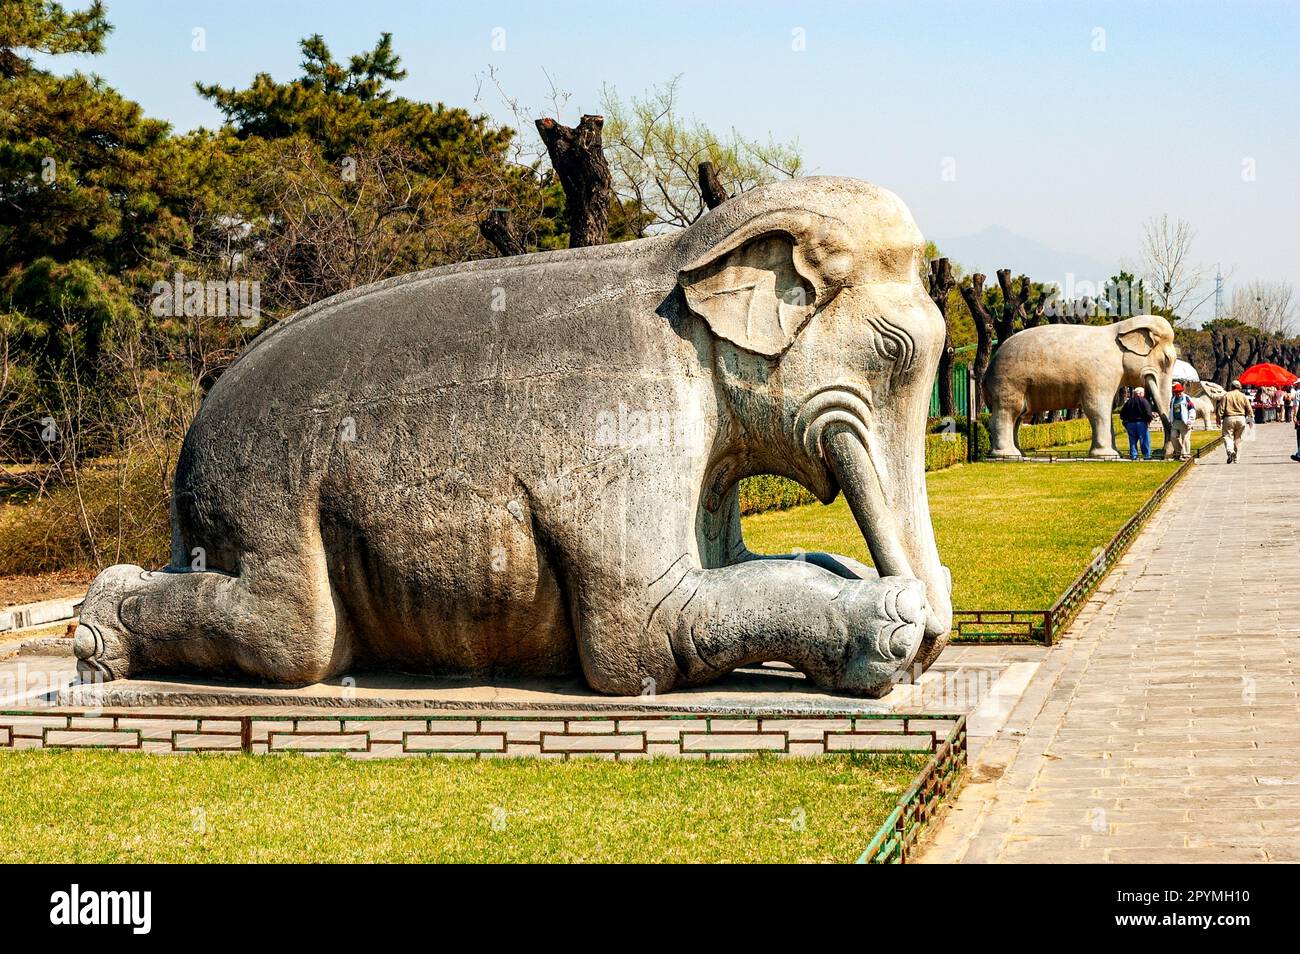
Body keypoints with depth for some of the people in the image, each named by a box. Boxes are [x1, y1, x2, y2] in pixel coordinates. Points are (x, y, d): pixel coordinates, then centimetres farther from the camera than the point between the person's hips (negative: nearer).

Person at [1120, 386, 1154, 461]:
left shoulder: (1128, 402, 10)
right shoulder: (1143, 401, -7)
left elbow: (1122, 413, 12)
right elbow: (1148, 412, -15)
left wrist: (1125, 421, 21)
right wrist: (1149, 421, -8)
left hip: (1130, 423, 5)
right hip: (1141, 423, -5)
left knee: (1132, 441, 9)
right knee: (1144, 440, 0)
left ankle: (1133, 455, 7)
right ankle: (1146, 455, -1)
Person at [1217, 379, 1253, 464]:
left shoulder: (1226, 395, 1)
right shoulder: (1243, 396, 7)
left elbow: (1221, 408, -3)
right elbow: (1249, 409, 6)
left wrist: (1219, 419, 1)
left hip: (1229, 418, -2)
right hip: (1241, 418, 2)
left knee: (1227, 436, 0)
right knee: (1238, 439, 11)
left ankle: (1230, 450, -29)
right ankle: (1235, 459, 13)